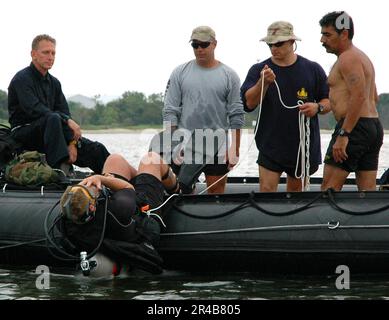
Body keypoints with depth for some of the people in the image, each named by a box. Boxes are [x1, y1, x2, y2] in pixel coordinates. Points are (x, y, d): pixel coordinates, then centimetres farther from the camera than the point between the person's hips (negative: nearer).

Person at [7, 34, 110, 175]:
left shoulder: (54, 83, 14)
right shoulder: (22, 79, -10)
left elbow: (65, 113, 6)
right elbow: (34, 110, -25)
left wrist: (72, 142, -11)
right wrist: (68, 121, -30)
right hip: (23, 131, -7)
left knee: (96, 149, -6)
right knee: (53, 119, -38)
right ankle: (62, 169, -48)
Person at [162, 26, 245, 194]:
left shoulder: (229, 75, 4)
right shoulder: (180, 73, 5)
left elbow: (236, 115, 3)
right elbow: (170, 111, 4)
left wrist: (235, 149, -2)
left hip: (218, 147, 0)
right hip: (185, 145, 0)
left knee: (217, 193, 3)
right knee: (181, 189, -5)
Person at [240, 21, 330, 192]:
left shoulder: (312, 69, 3)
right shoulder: (259, 70, 1)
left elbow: (329, 101, 9)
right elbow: (249, 103, -11)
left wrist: (318, 107, -13)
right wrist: (263, 83, -27)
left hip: (304, 144, 1)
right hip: (270, 144, -1)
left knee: (296, 189, 13)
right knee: (267, 189, -11)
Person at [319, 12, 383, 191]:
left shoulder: (348, 58, -10)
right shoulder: (362, 57, 23)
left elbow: (359, 97, -22)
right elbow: (374, 98, 29)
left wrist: (343, 134, -25)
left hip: (356, 128, -10)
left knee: (329, 188, -9)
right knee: (368, 191, 6)